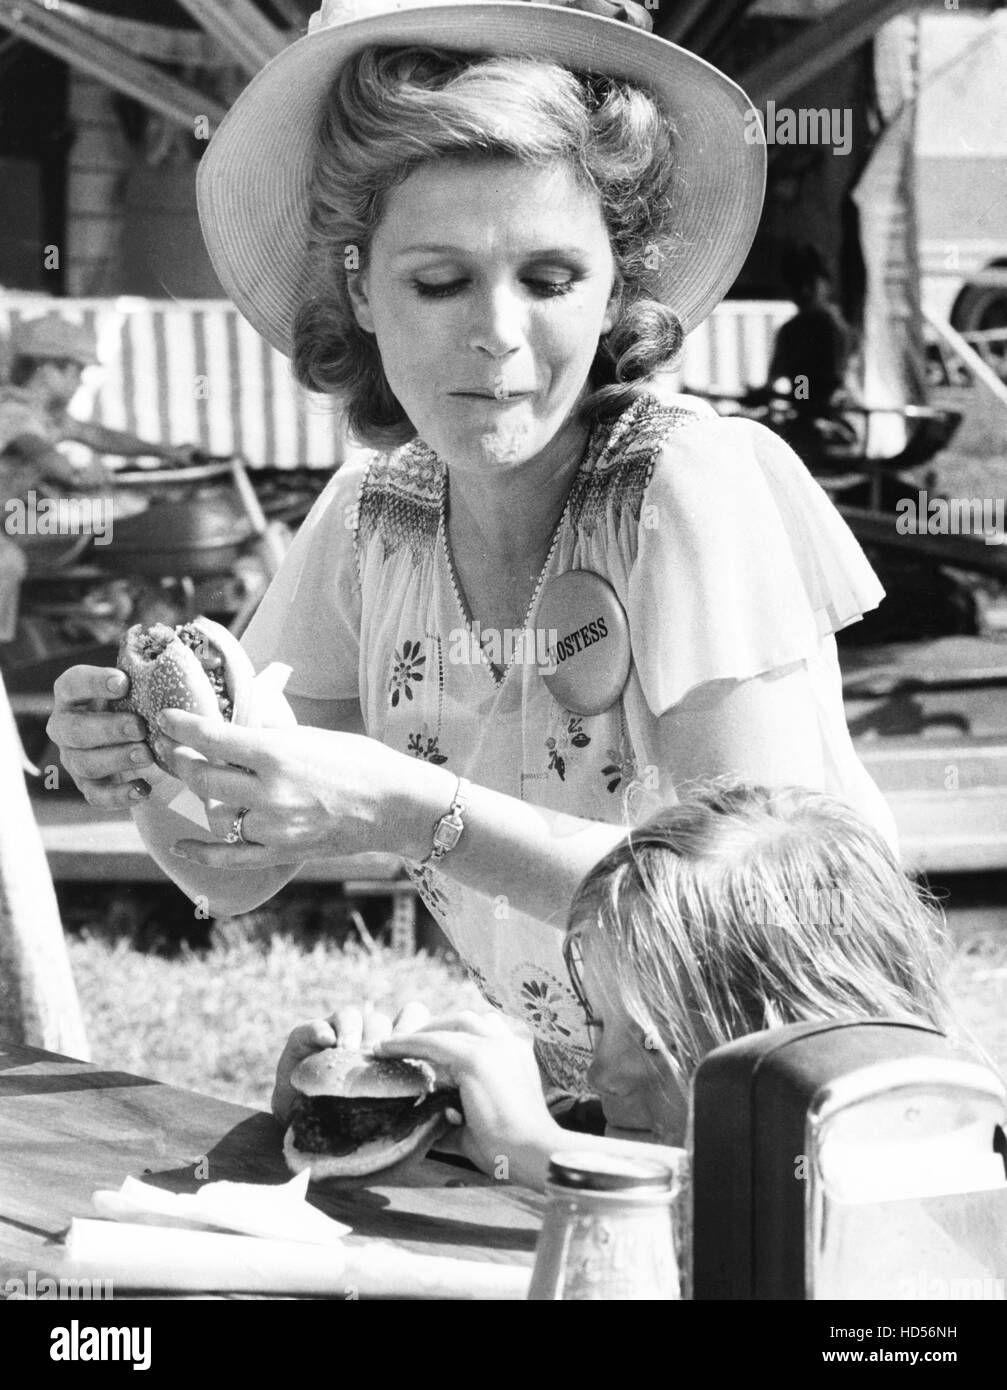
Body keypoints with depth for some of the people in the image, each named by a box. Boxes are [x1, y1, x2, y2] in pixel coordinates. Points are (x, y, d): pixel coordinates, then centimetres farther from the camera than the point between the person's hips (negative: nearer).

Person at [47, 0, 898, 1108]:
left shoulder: (696, 484, -19)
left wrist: (409, 810, -33)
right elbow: (239, 871, 0)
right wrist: (149, 780, -22)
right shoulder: (375, 514, -3)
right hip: (567, 1103, 5)